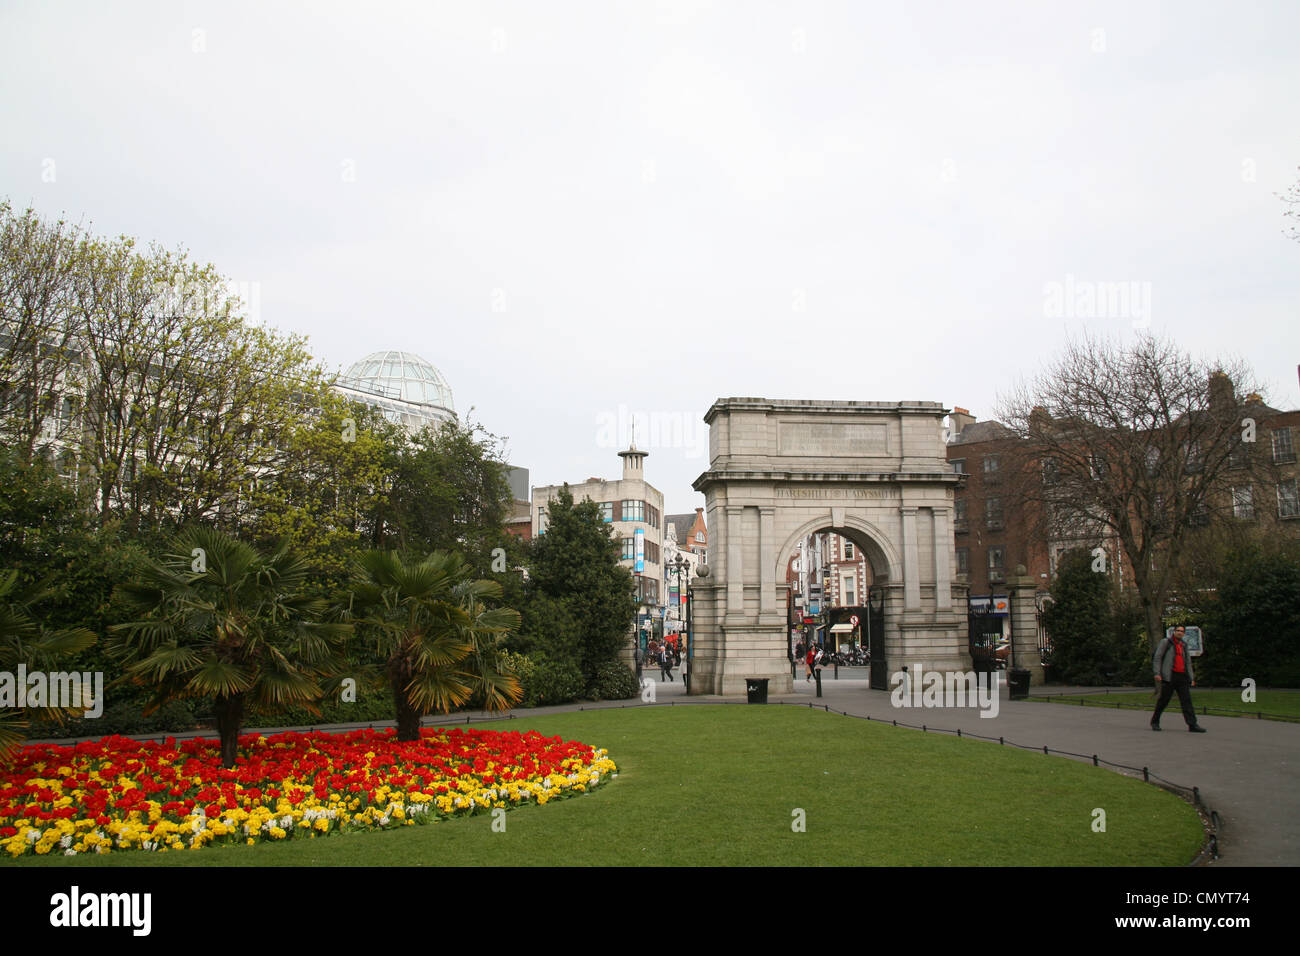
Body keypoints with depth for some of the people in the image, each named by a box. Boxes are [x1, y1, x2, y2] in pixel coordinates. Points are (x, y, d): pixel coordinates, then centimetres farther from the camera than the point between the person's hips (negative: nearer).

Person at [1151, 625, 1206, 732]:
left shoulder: (1184, 645, 20)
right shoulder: (1165, 642, 3)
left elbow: (1188, 662, 24)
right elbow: (1157, 658, -2)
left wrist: (1192, 678, 16)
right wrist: (1157, 673, -12)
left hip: (1182, 677, 5)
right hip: (1169, 676, -5)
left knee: (1187, 700, -4)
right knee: (1164, 699, -1)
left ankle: (1192, 725, -8)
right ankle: (1155, 721, 12)